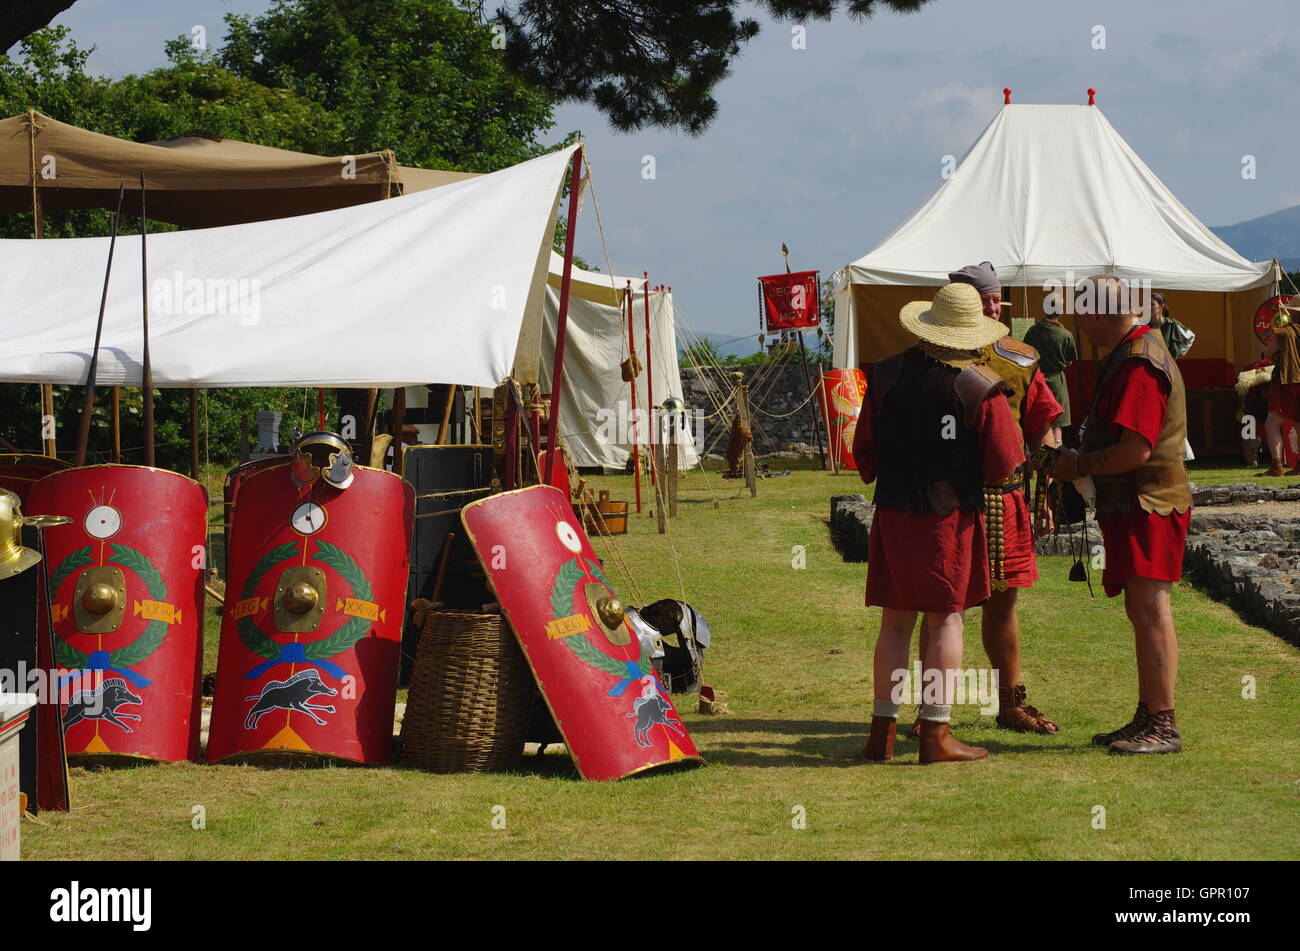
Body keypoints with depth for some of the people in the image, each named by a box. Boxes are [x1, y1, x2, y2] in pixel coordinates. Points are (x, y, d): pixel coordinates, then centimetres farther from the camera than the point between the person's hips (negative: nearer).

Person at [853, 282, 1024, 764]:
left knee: (895, 620, 11)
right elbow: (1004, 462, -8)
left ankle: (883, 729, 13)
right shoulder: (981, 389, -9)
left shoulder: (884, 376, 2)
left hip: (893, 511, 4)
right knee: (945, 619, 2)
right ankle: (936, 733, 0)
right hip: (951, 514, -4)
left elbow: (864, 450, 9)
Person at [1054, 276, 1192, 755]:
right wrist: (1078, 458, 12)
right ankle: (1147, 718, 21)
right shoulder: (1128, 354, 17)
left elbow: (1135, 450, -24)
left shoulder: (1139, 364, -18)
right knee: (1142, 611, 14)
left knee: (1150, 608, -11)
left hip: (1147, 504, -11)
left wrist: (1080, 466, -11)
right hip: (1133, 504, 11)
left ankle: (1163, 727, -11)